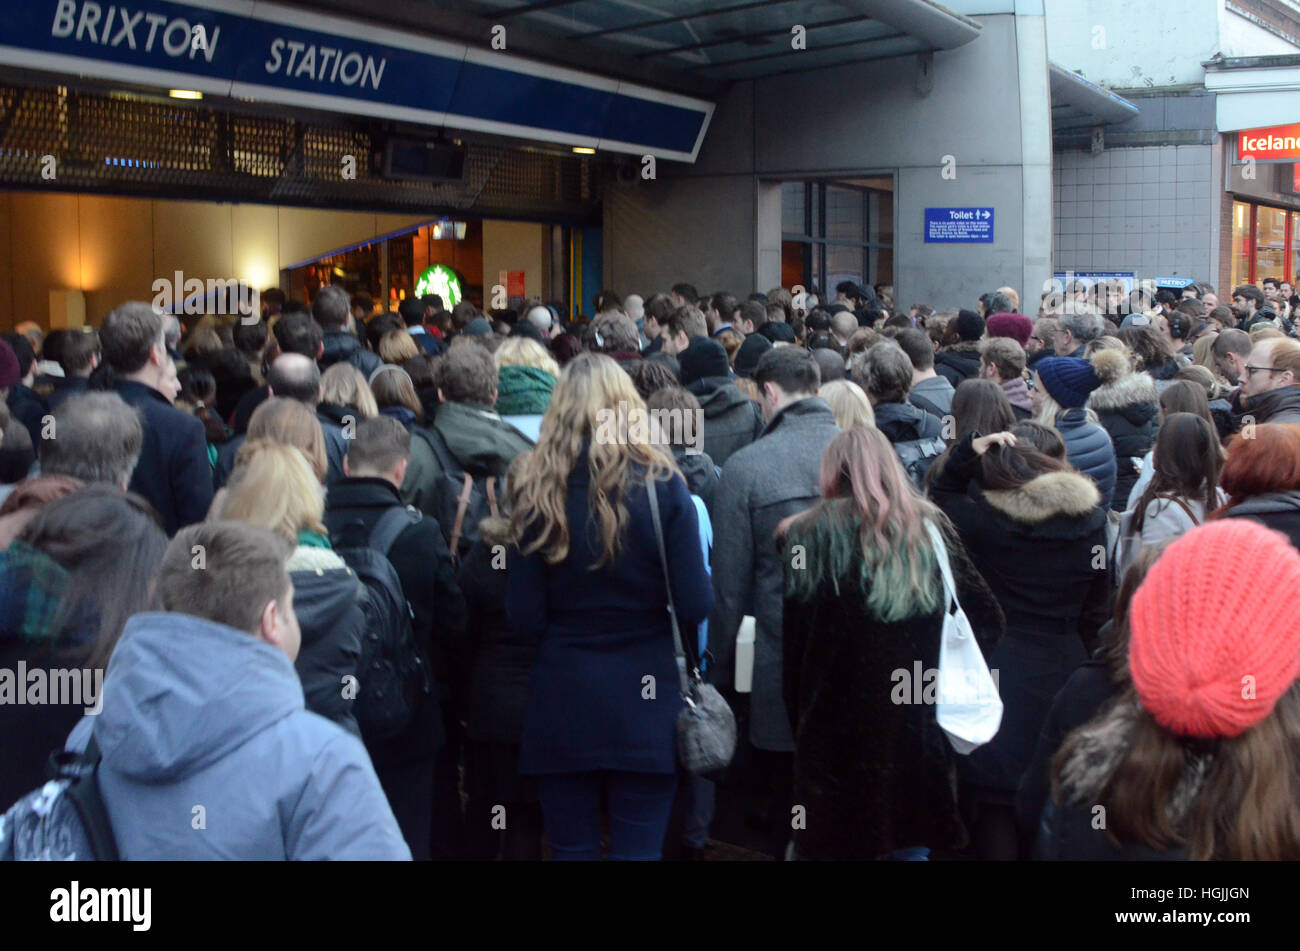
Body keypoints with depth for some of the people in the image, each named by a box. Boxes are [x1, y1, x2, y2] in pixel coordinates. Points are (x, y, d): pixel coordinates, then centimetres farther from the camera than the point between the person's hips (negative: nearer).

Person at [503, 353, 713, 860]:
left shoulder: (536, 486, -5)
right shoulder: (660, 483, -9)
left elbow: (524, 617, -7)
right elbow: (695, 606, -10)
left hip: (561, 702, 1)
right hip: (645, 700, -1)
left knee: (571, 849, 12)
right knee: (638, 849, 7)